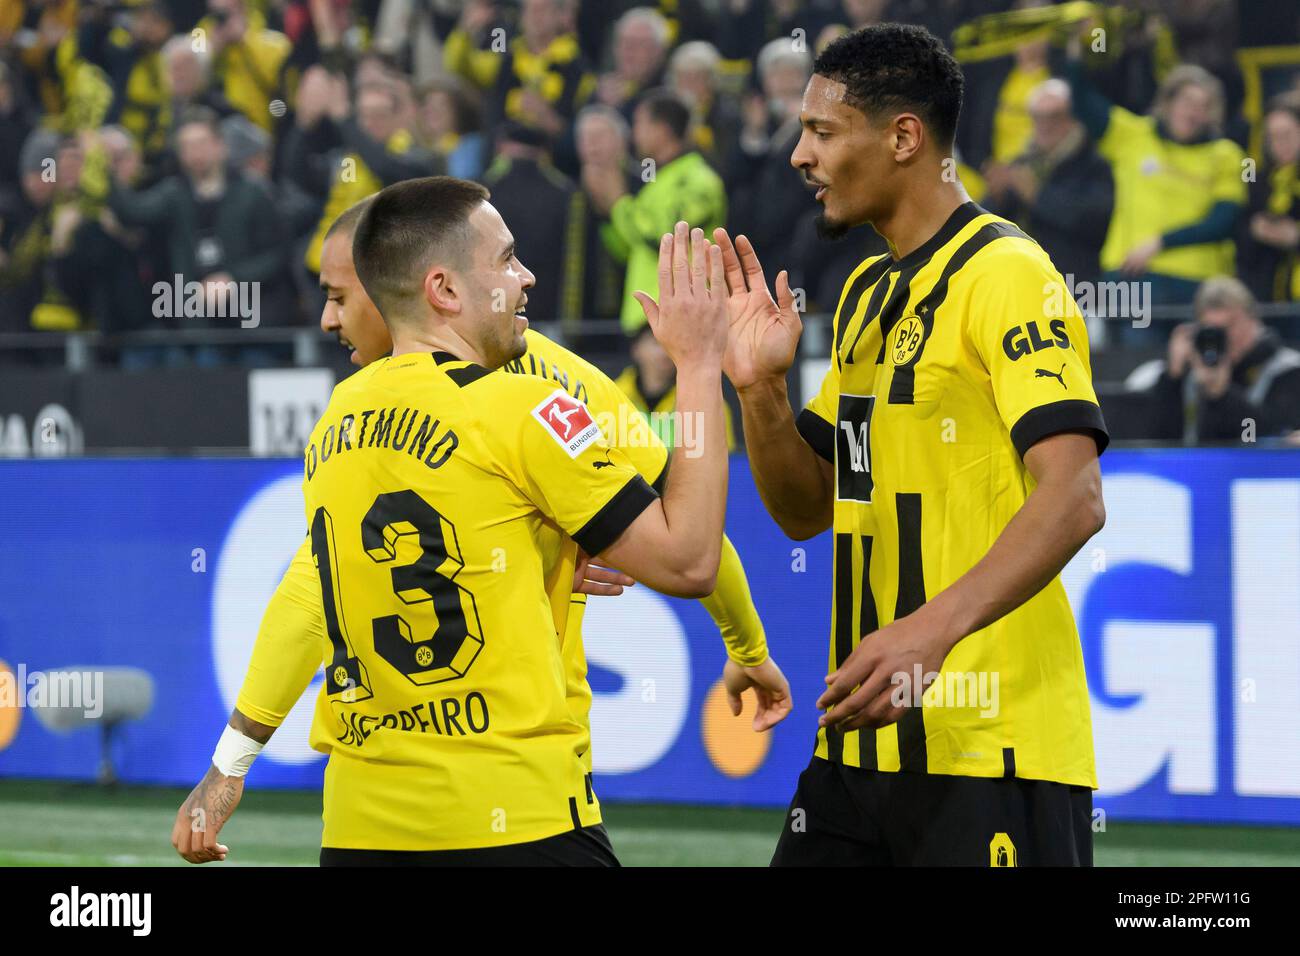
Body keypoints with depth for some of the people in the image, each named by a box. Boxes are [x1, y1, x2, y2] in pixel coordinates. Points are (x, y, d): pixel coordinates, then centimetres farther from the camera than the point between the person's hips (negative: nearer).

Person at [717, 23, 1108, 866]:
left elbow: (1074, 499, -21)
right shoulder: (865, 293, 18)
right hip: (864, 742, 8)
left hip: (991, 747, -8)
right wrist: (759, 386, 3)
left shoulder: (1005, 275, -10)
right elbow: (807, 510, 21)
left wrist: (934, 629, -33)